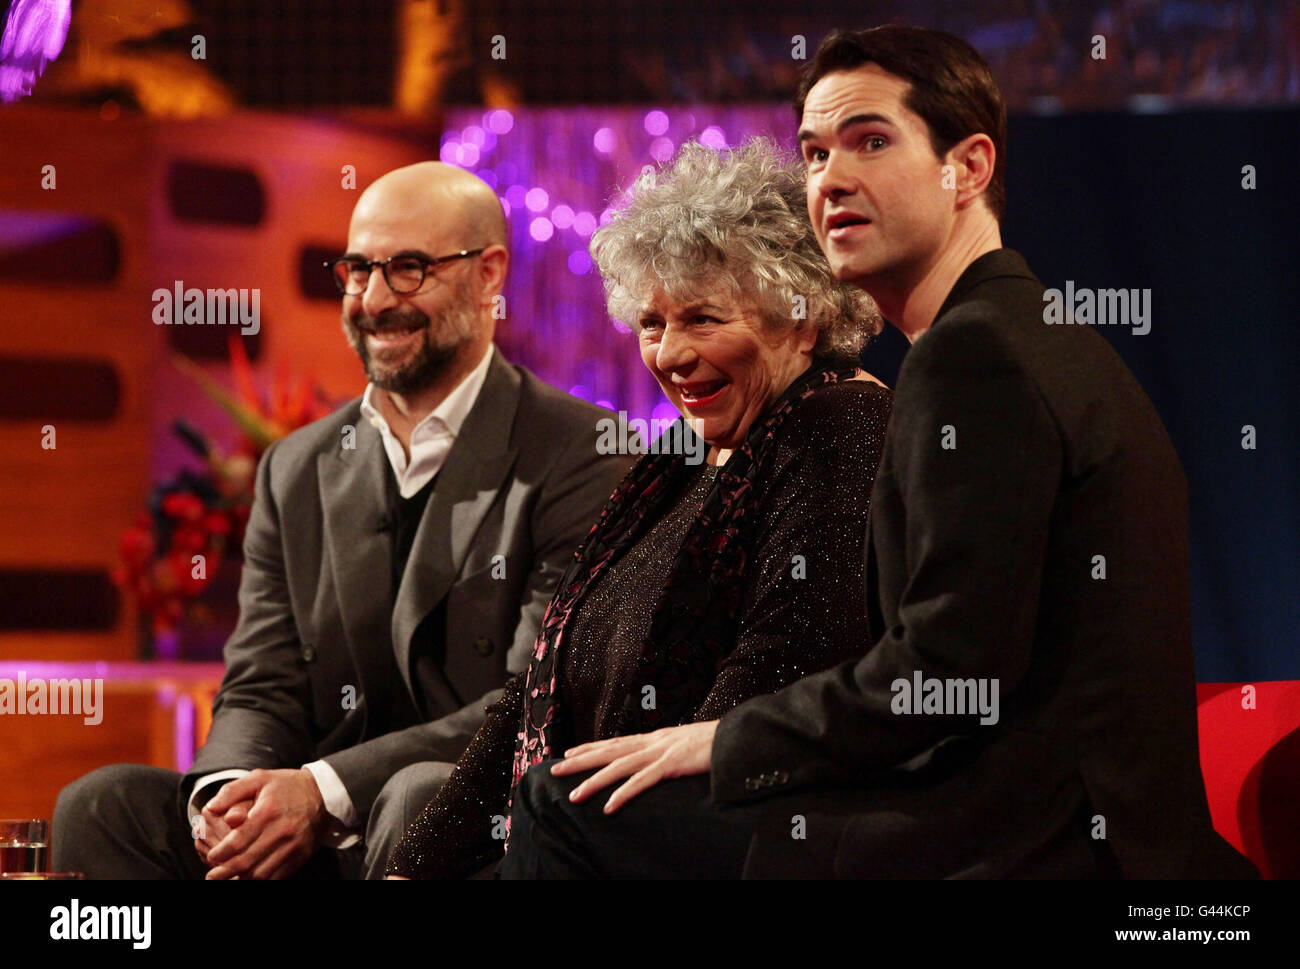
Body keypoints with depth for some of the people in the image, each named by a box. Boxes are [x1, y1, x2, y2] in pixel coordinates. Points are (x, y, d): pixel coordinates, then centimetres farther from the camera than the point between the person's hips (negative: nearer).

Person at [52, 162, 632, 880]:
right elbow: (260, 691, 11)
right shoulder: (295, 471, 16)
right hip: (321, 847, 5)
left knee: (418, 799, -38)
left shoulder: (581, 453, -3)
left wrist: (324, 791, -21)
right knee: (100, 805, -17)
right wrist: (226, 793, -15)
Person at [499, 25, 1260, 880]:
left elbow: (951, 665, -19)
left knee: (570, 806, -10)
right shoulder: (1056, 343, 18)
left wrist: (727, 741, -8)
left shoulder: (975, 352, -14)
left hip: (1014, 848, -10)